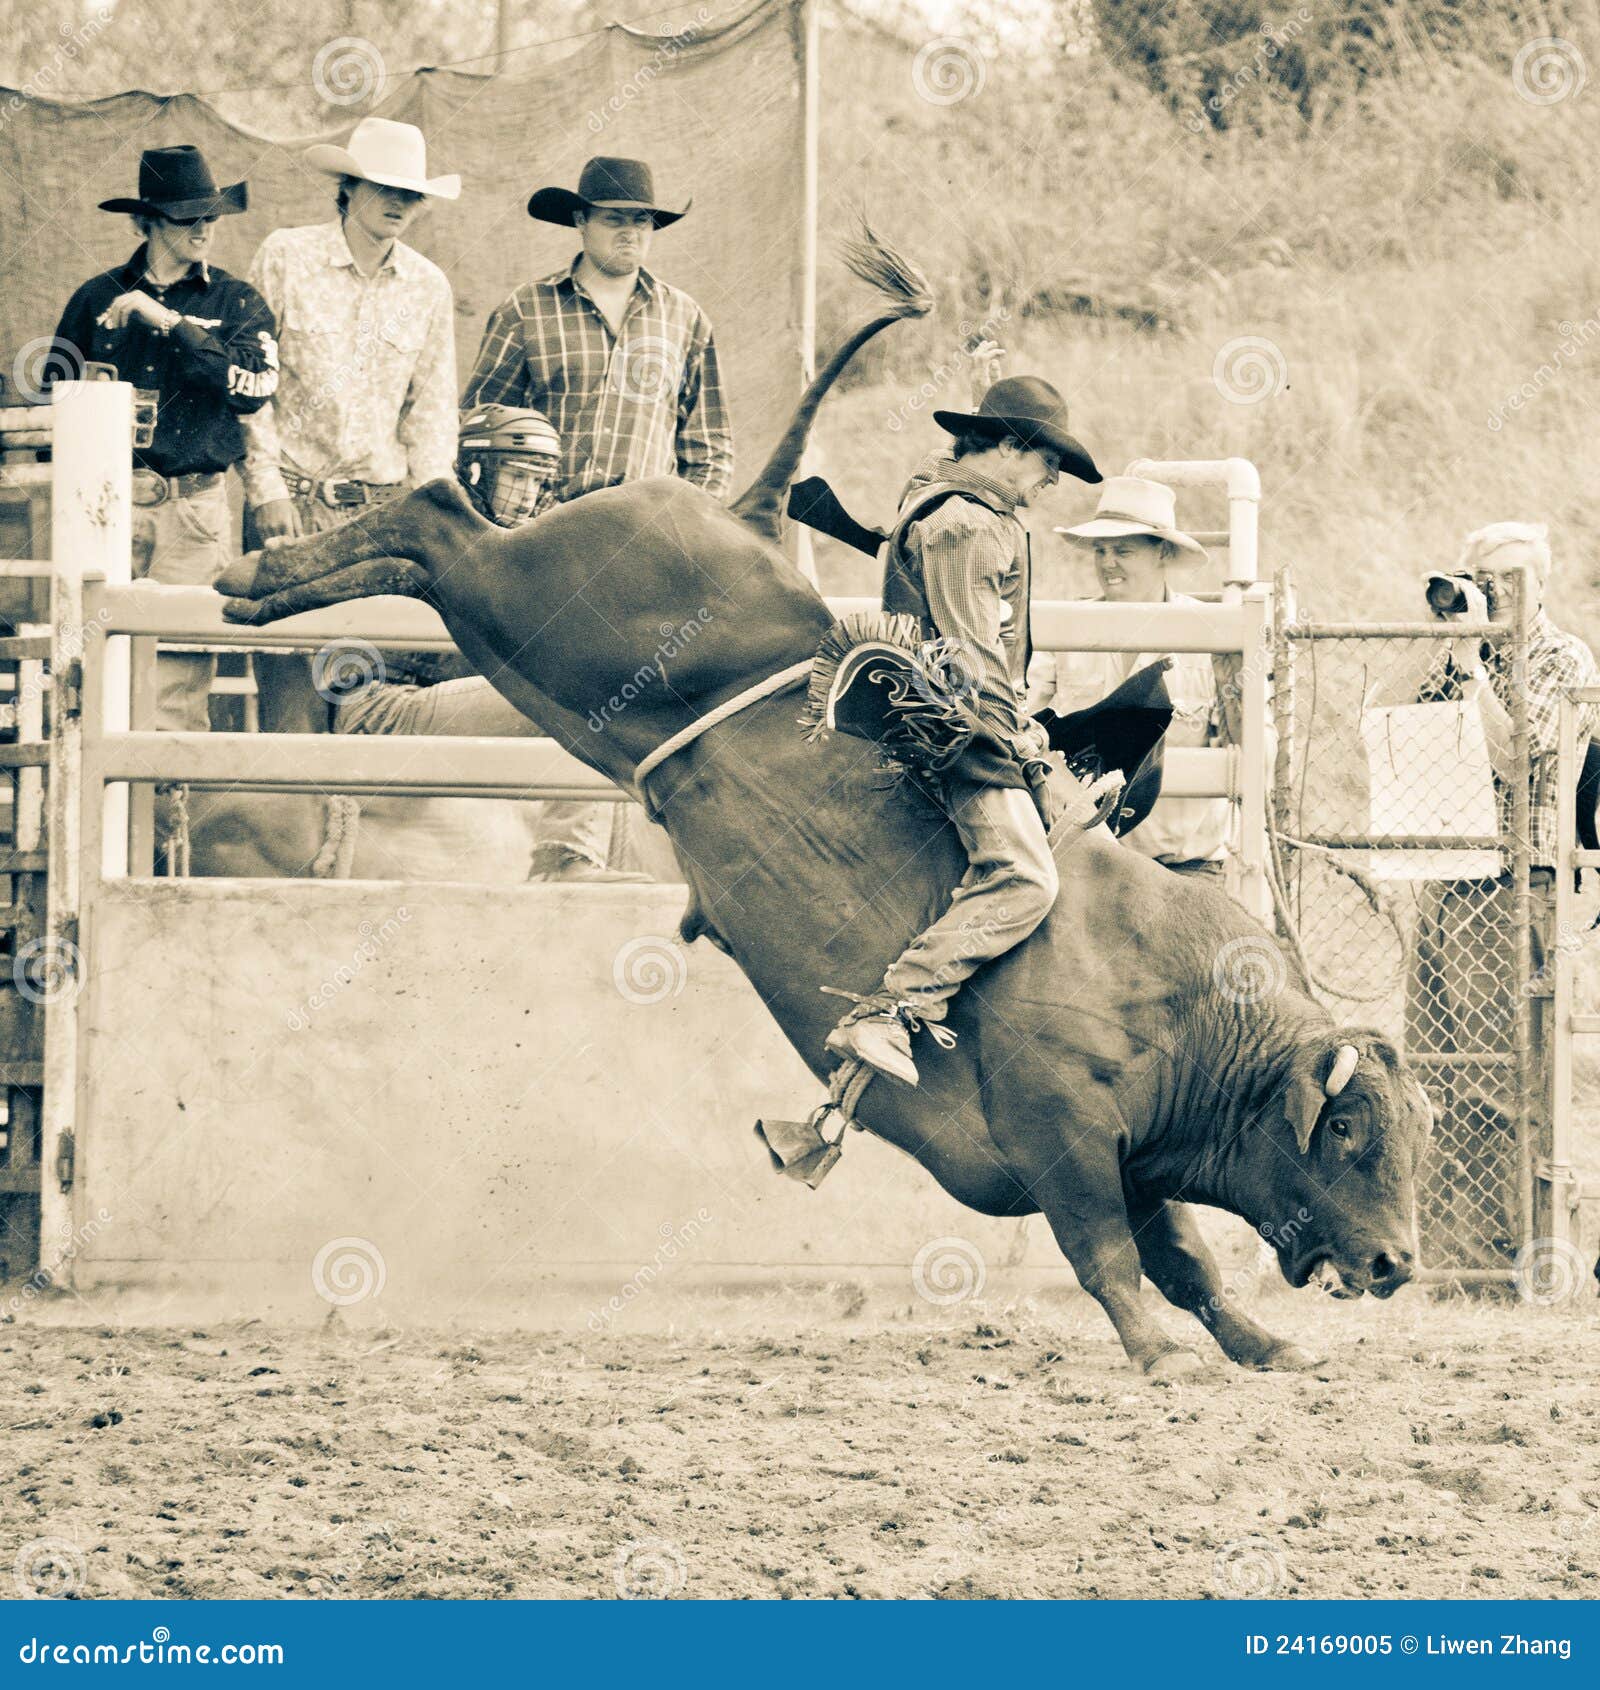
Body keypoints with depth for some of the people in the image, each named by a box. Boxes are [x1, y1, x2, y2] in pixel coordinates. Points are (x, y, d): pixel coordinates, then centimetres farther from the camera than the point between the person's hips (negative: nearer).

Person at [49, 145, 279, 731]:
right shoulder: (98, 298, 12)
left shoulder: (237, 303, 8)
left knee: (180, 667, -7)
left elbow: (252, 389, -9)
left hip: (195, 505, -1)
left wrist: (172, 324, -12)